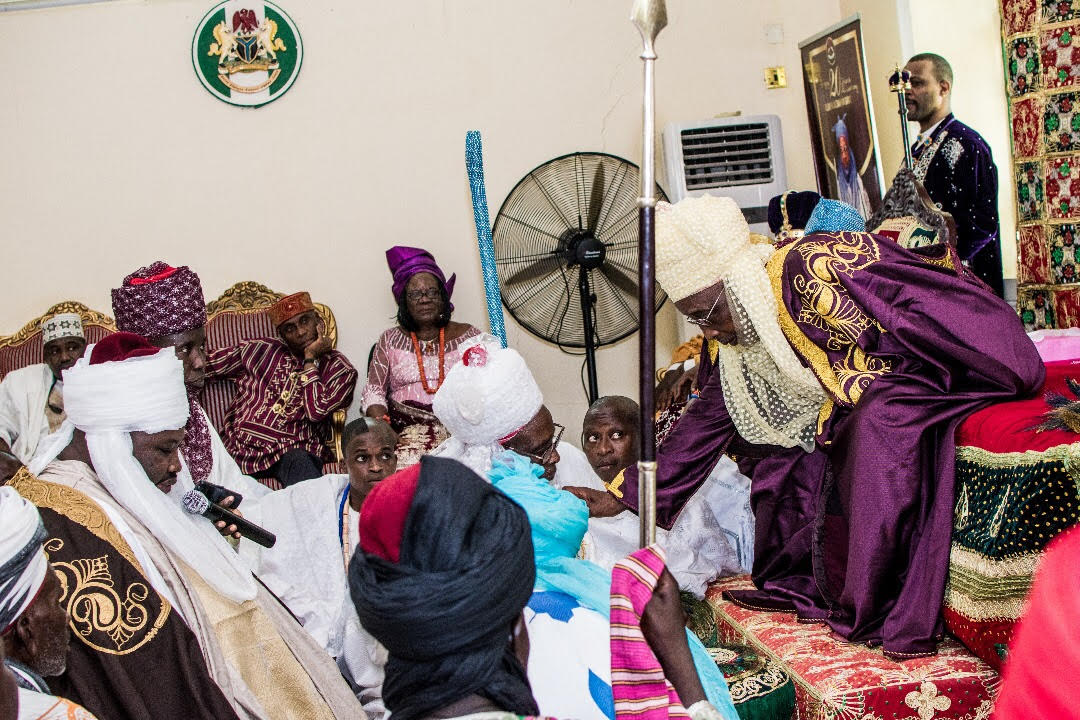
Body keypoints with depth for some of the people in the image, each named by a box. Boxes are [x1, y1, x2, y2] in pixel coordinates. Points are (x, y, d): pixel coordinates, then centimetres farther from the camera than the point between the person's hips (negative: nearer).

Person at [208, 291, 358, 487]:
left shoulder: (340, 369, 9)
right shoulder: (258, 351, 17)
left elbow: (317, 411, -7)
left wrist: (310, 358, -1)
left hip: (293, 450, -3)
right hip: (241, 446, 3)